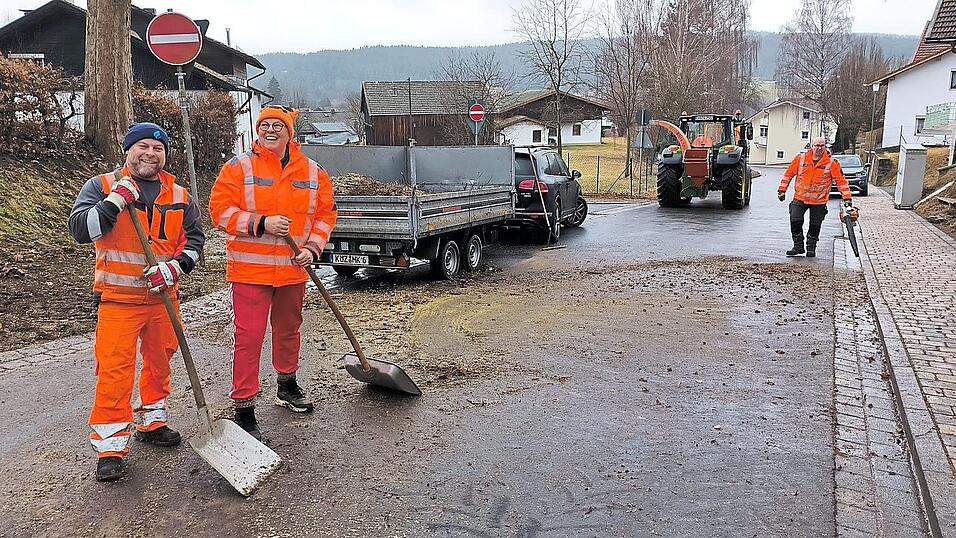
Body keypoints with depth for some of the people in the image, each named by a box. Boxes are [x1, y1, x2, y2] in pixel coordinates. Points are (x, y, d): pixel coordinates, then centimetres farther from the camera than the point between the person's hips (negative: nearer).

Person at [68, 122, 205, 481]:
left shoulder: (179, 195, 7)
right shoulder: (102, 186, -3)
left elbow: (194, 238, 7)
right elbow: (80, 229, -14)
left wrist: (175, 267, -10)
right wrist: (116, 200, -23)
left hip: (163, 296, 4)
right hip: (118, 297, -4)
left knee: (159, 360, 15)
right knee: (114, 370, -7)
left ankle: (152, 421, 34)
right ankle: (110, 445, 2)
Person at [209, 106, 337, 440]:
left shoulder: (312, 172, 6)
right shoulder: (239, 167, -4)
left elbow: (325, 212, 10)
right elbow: (220, 210, -9)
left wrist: (312, 248, -4)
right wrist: (261, 224, -22)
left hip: (293, 270, 4)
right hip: (250, 269, -4)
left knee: (289, 329, 20)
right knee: (248, 336, -6)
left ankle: (287, 386, 43)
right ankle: (244, 409, 4)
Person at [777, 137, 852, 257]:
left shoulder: (832, 163, -7)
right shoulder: (801, 158, -4)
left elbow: (841, 180, -3)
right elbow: (789, 174, 6)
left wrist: (847, 198, -7)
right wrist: (782, 190, 5)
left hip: (819, 201, 0)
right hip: (800, 198, 1)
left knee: (815, 226, 7)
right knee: (795, 221, -9)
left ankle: (811, 247, 24)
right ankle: (798, 246, 6)